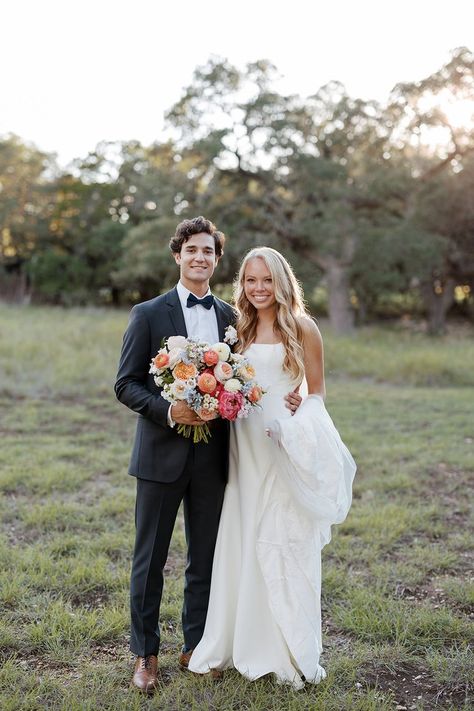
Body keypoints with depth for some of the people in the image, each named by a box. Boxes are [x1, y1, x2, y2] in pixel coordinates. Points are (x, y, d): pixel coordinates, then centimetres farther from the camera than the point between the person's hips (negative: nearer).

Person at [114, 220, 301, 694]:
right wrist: (168, 411, -22)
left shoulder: (229, 316, 8)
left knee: (205, 558, 14)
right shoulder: (148, 314, -3)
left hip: (212, 455, 3)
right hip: (162, 454, -3)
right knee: (150, 558, 8)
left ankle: (196, 646, 32)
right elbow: (126, 384, -6)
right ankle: (145, 653, 25)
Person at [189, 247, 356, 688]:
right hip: (245, 449, 5)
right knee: (241, 546, 10)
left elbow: (316, 391, -1)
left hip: (288, 452, -5)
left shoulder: (302, 328, -3)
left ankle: (290, 652, 17)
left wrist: (291, 427, -17)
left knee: (285, 546, 2)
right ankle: (243, 641, 26)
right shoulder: (240, 329, 12)